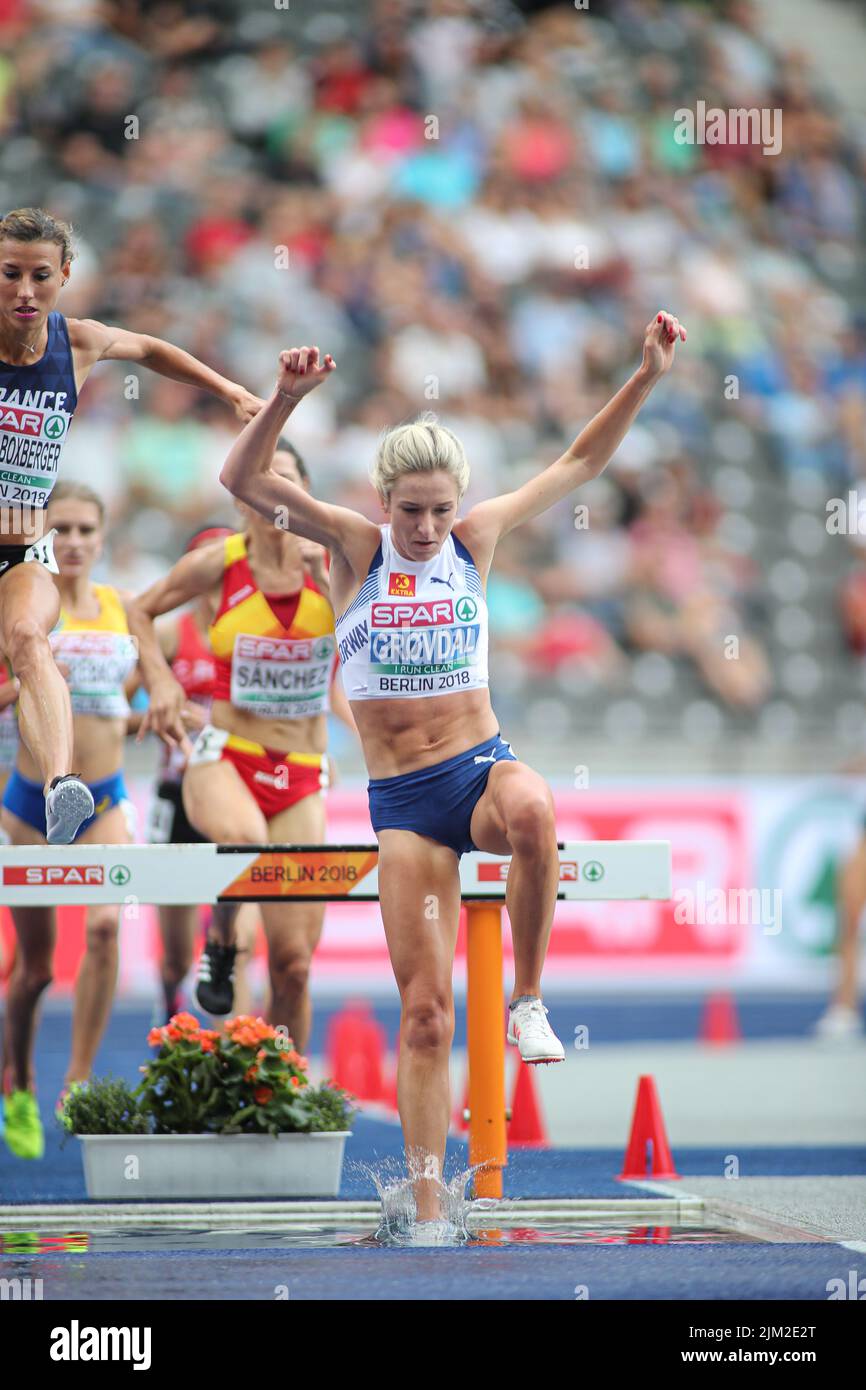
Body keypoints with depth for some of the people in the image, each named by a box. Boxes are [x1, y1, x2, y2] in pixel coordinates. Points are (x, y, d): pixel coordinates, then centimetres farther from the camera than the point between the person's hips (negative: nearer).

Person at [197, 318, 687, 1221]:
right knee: (424, 1009, -3)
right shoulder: (355, 547, -1)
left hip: (480, 768, 0)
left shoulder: (475, 539, 3)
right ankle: (428, 1211, 4)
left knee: (531, 810, -40)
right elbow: (244, 479, -13)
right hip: (402, 798, 0)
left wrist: (647, 377, 3)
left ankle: (528, 1001, -21)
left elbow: (581, 463, 11)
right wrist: (287, 398, -28)